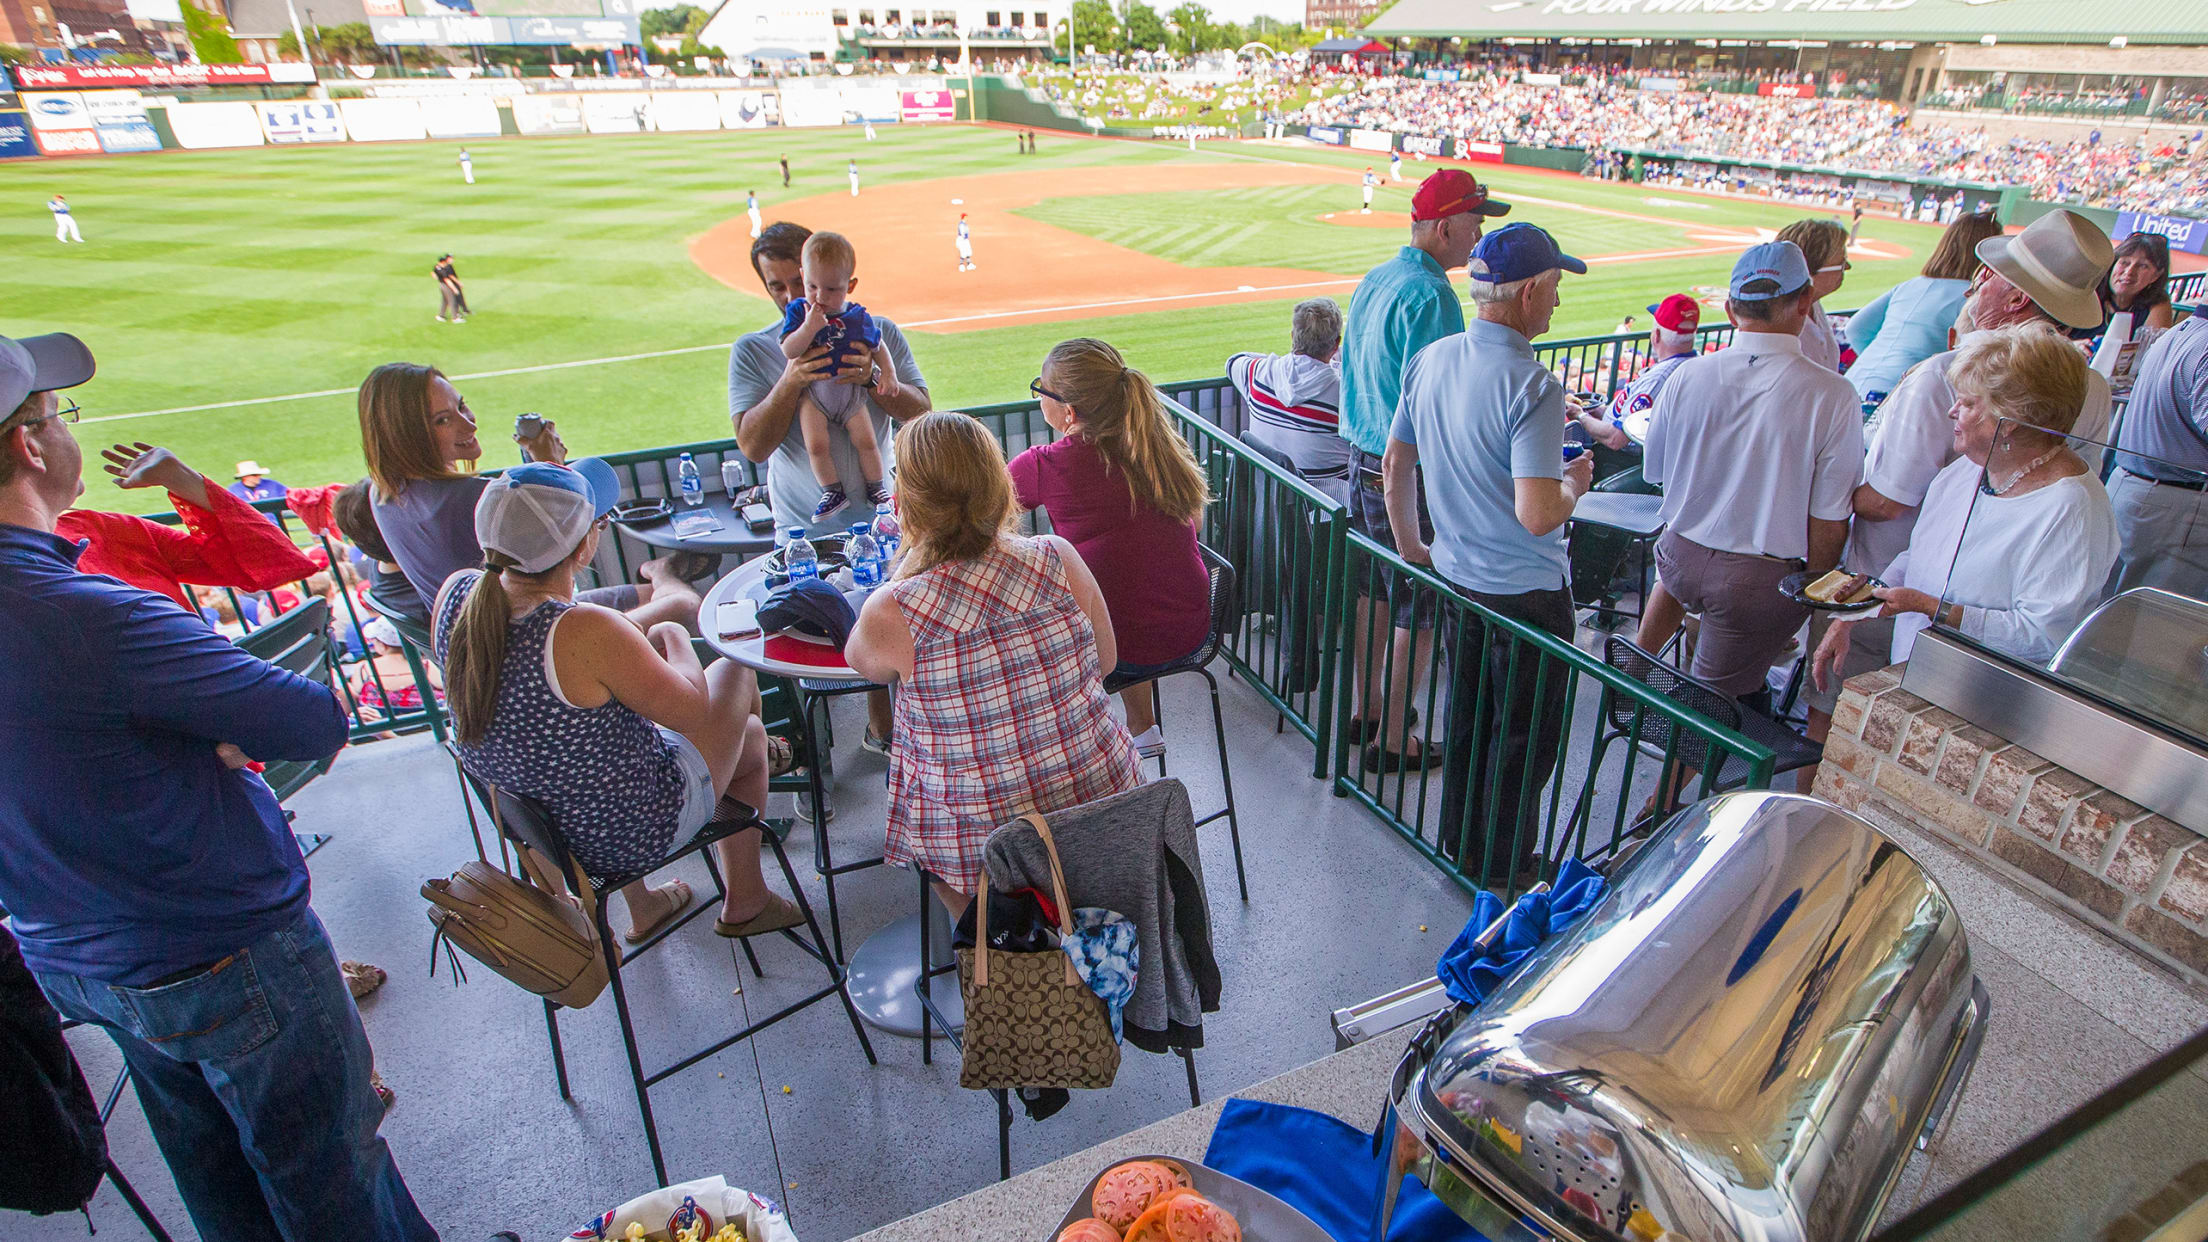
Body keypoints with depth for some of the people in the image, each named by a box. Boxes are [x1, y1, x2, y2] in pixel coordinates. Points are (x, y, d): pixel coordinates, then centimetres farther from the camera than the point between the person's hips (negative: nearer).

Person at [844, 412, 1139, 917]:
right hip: (1100, 799, 3)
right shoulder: (1058, 559, -14)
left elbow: (859, 659, 4)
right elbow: (1106, 661, 2)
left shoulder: (891, 614, -21)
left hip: (977, 846, -2)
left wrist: (908, 564, 1)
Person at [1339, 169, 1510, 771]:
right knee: (1419, 609, 2)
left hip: (1364, 463, 10)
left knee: (1372, 592, 19)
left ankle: (1367, 712, 32)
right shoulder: (1430, 294, -19)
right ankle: (1393, 740, 12)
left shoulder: (1373, 281, 11)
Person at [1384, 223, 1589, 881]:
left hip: (1456, 576, 7)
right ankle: (1506, 871, 26)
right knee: (1524, 738, 11)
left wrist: (1412, 547, 20)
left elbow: (1395, 466, 8)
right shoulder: (1532, 385, -24)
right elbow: (1537, 514, -29)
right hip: (1526, 592, -7)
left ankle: (1459, 845, 38)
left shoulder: (1429, 360, -1)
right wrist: (1575, 482, -7)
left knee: (1466, 721, 22)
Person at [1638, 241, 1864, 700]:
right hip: (1762, 581, -3)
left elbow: (1654, 471, 5)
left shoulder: (1688, 375, -10)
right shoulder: (1832, 396, -17)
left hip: (1680, 556, 4)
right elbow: (1829, 527, -13)